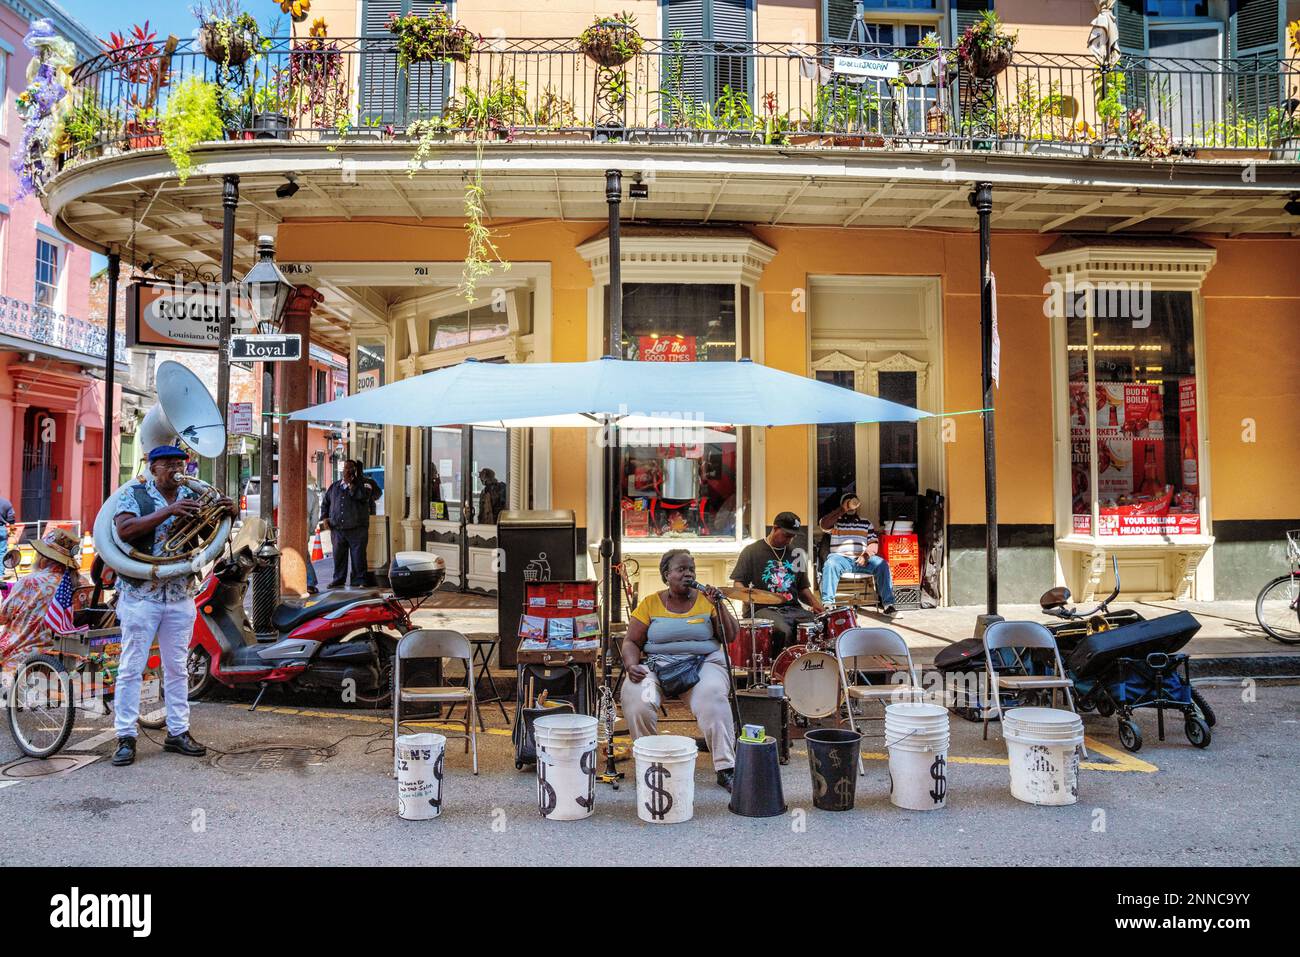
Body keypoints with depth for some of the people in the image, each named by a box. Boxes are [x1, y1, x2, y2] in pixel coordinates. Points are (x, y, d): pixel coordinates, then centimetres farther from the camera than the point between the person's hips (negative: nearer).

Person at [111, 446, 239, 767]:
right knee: (132, 667, 1)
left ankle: (177, 732, 19)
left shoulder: (192, 497, 7)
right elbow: (124, 529, -20)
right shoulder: (133, 495, -4)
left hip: (181, 595, 4)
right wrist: (168, 512, -27)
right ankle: (125, 738, 8)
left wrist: (230, 511, -15)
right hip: (140, 594, -4)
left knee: (177, 668, 10)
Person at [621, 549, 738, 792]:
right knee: (635, 698, -29)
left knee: (712, 697, -33)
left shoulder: (705, 599, 8)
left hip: (704, 662, 0)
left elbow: (729, 637, 4)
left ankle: (726, 768, -27)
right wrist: (631, 665, -15)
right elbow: (631, 642, 6)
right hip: (657, 664, 0)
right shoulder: (649, 603, 6)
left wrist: (719, 605, -9)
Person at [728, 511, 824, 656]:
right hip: (765, 609, -5)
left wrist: (814, 602, 3)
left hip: (793, 609, 5)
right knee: (783, 631, -35)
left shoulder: (796, 553, 18)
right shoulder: (752, 551, 4)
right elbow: (738, 584, 1)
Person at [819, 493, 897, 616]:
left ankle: (888, 604, -26)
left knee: (882, 564, -26)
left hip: (862, 559, 2)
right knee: (830, 564, -36)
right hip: (841, 558, -2)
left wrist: (866, 554, -11)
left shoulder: (866, 523, 22)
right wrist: (843, 510, -8)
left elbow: (874, 544, 11)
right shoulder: (836, 521, 16)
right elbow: (824, 525, -7)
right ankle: (827, 603, -41)